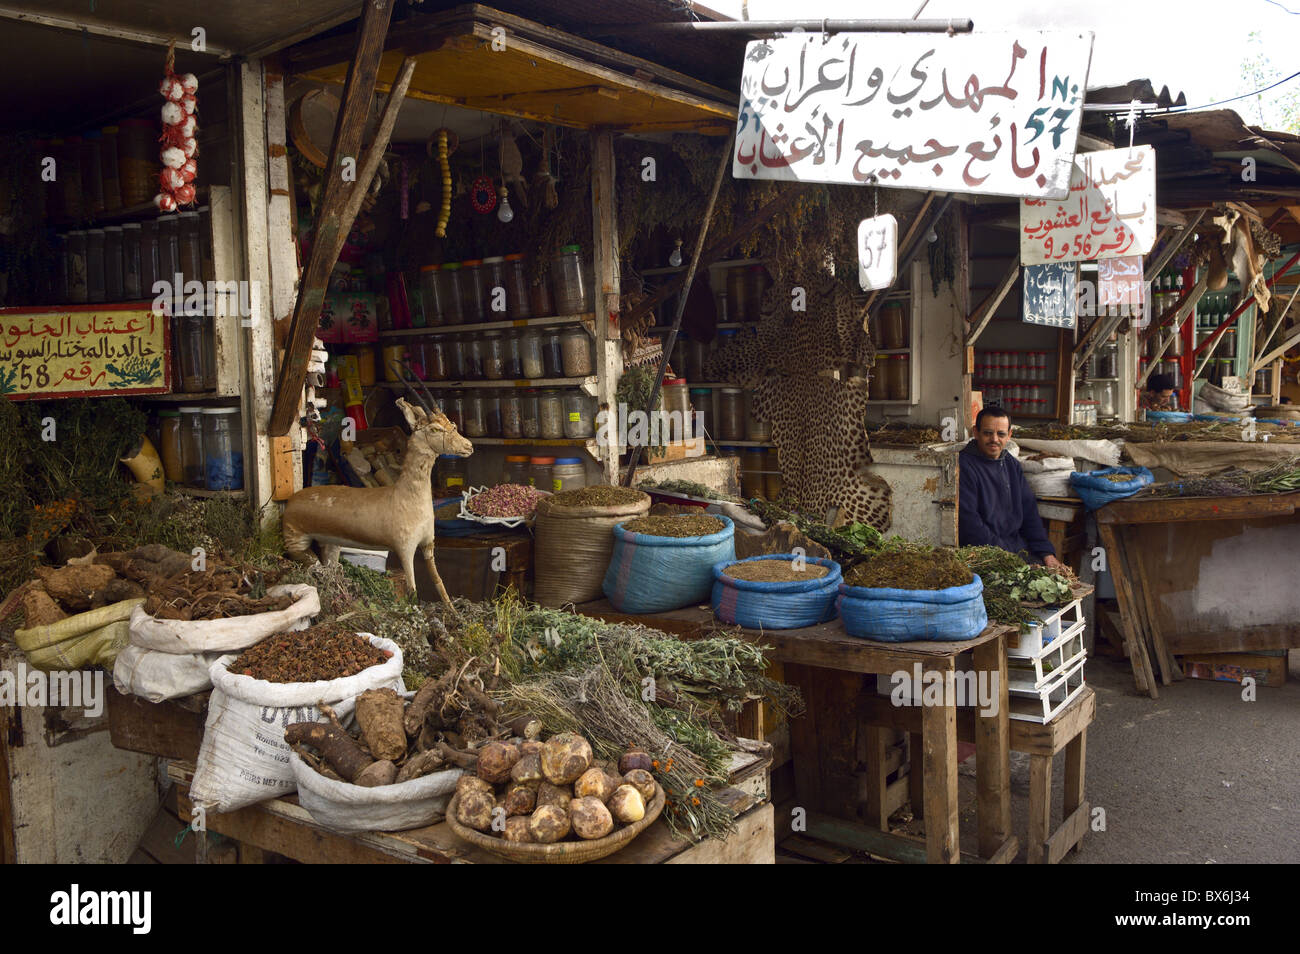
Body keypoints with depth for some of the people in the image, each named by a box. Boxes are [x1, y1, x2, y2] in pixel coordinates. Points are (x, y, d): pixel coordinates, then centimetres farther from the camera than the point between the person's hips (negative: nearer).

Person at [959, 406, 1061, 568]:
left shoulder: (1012, 465, 17)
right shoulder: (964, 466, -10)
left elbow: (1029, 510, 18)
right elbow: (968, 521, -16)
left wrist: (1046, 552, 5)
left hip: (1018, 546, 8)